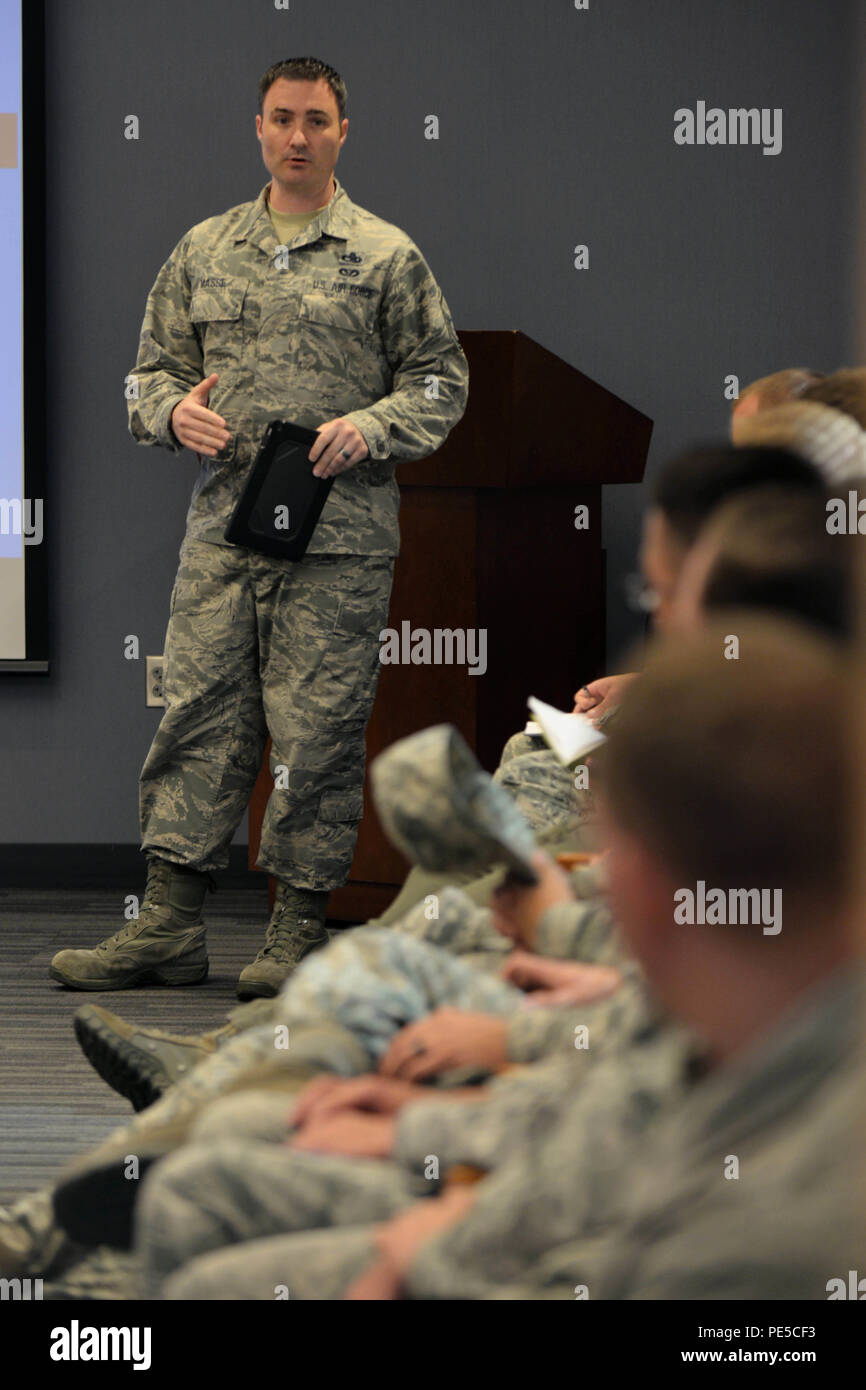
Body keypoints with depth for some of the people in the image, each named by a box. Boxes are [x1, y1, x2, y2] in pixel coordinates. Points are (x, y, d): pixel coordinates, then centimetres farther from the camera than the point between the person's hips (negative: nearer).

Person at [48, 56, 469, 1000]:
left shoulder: (386, 256, 4)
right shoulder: (204, 252, 13)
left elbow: (440, 381, 4)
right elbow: (153, 370, 18)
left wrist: (369, 427, -12)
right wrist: (175, 409, -4)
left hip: (339, 540, -3)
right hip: (223, 527, 3)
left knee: (317, 730, -1)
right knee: (199, 715, 1)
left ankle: (300, 929, 8)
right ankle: (168, 923, 4)